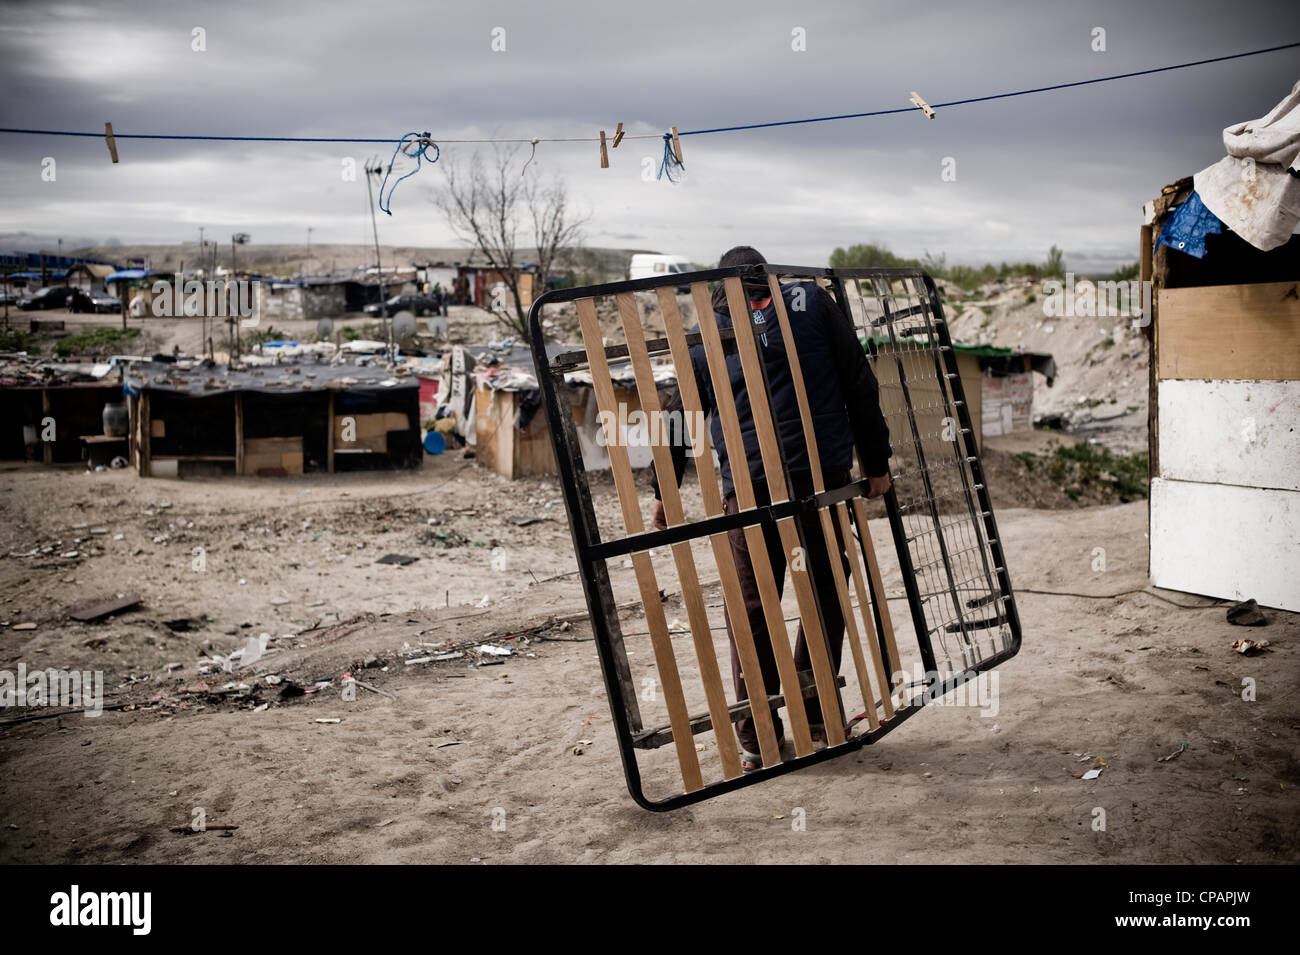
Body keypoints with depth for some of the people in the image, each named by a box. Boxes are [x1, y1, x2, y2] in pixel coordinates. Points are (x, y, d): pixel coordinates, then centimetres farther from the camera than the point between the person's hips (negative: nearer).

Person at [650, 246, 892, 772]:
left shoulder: (703, 334, 13)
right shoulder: (812, 301, 11)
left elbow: (677, 417, 17)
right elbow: (860, 384, 6)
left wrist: (663, 491, 26)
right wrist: (875, 461, 11)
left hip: (749, 488, 0)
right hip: (825, 476, 0)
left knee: (752, 608, 9)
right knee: (828, 592, 14)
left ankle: (757, 738, 13)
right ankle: (815, 718, 18)